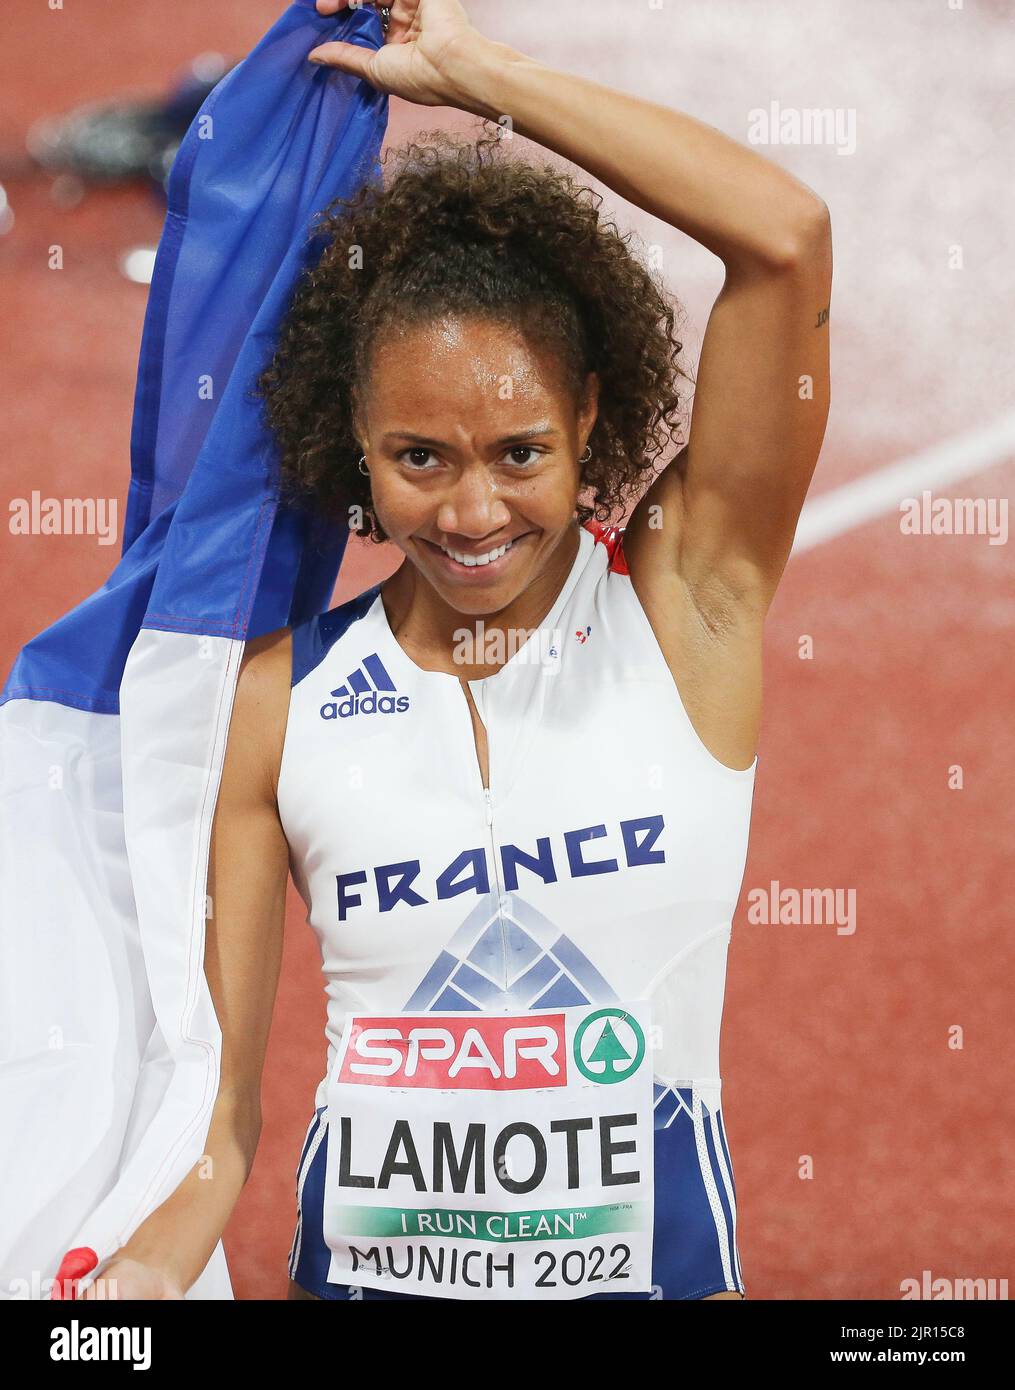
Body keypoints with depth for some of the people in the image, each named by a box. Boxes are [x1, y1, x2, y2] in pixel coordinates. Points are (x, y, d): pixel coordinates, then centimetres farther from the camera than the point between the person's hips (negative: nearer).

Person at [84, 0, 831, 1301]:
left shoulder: (684, 601, -7)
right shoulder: (281, 697, -5)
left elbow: (787, 239, -20)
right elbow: (216, 1113, -6)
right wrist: (140, 1273, -25)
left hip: (654, 1258, -1)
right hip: (362, 1265, 1)